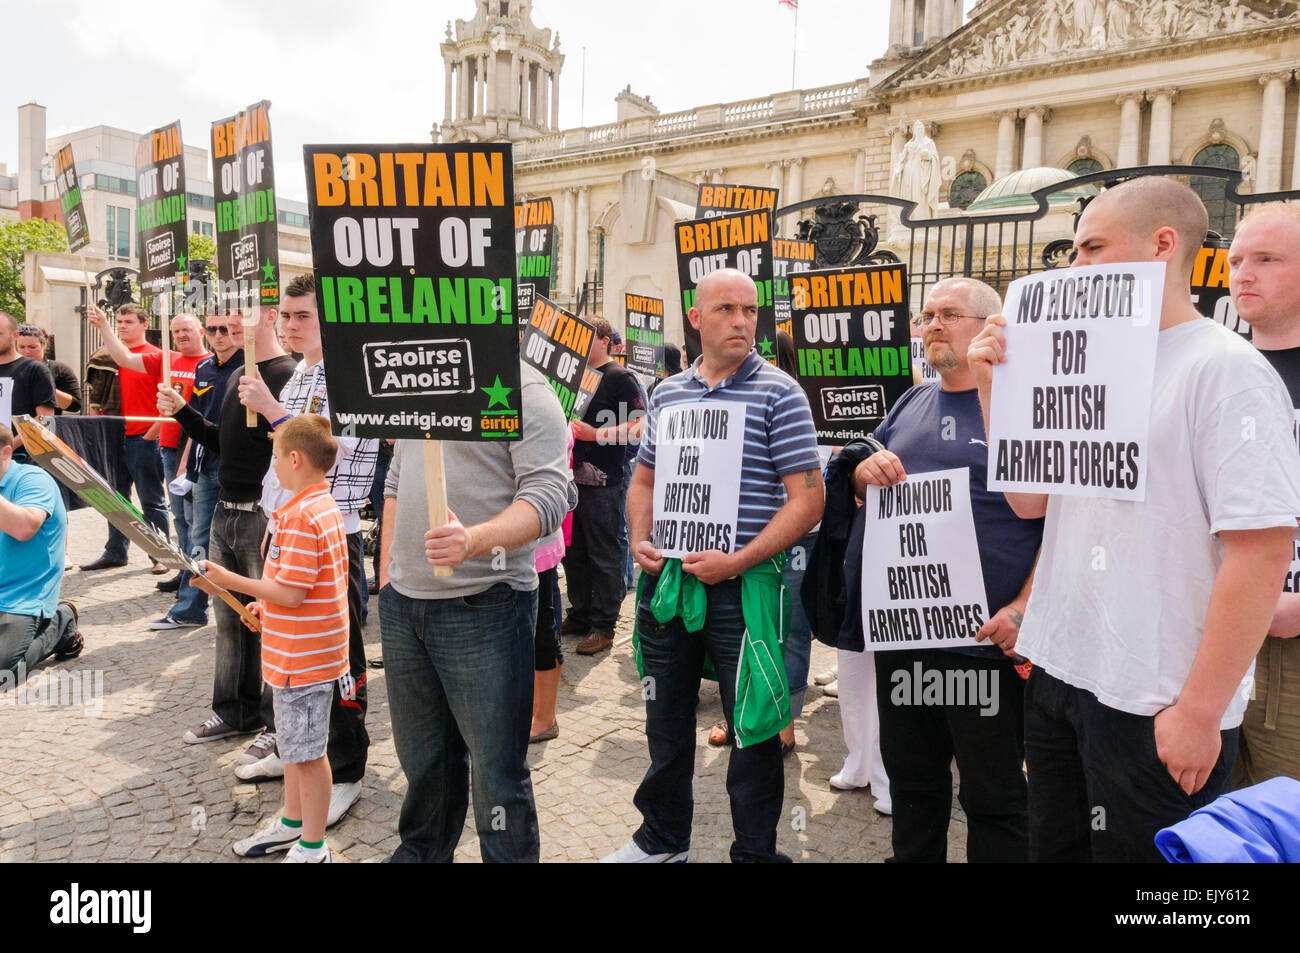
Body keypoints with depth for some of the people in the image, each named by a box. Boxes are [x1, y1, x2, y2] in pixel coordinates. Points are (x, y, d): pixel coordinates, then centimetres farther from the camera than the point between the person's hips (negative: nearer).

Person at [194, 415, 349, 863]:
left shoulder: (300, 517, -23)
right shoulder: (326, 507, 9)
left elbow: (291, 593, -25)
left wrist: (230, 580, -16)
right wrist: (267, 605, 15)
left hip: (302, 658, -10)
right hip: (301, 653, 10)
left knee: (306, 751, 3)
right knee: (293, 744, 23)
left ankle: (312, 849, 16)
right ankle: (292, 823, 39)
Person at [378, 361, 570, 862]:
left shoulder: (523, 388, -10)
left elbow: (548, 494, -19)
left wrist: (475, 540, -35)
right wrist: (387, 573, 18)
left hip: (482, 608, -7)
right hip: (402, 603, 7)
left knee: (496, 771, 2)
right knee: (421, 755, 22)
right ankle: (420, 850, 42)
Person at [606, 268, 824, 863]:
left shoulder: (778, 394, -7)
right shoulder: (667, 393, 9)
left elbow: (807, 500, -11)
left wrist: (737, 562, -18)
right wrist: (640, 540, 0)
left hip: (741, 585, -5)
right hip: (665, 580, 5)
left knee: (752, 728, 7)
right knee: (666, 718, 19)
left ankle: (756, 852, 28)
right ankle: (663, 837, 41)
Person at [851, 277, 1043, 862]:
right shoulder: (911, 404, 13)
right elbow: (861, 486, 19)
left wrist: (1023, 609, -19)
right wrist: (866, 472, -5)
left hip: (985, 639, -6)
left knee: (993, 794, 10)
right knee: (911, 779, 21)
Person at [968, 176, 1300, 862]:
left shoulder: (1225, 368, -13)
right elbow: (1030, 498, 12)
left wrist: (1201, 712, -17)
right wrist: (992, 384, 2)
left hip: (1155, 707, -7)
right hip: (1058, 674, 7)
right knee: (1055, 848, 20)